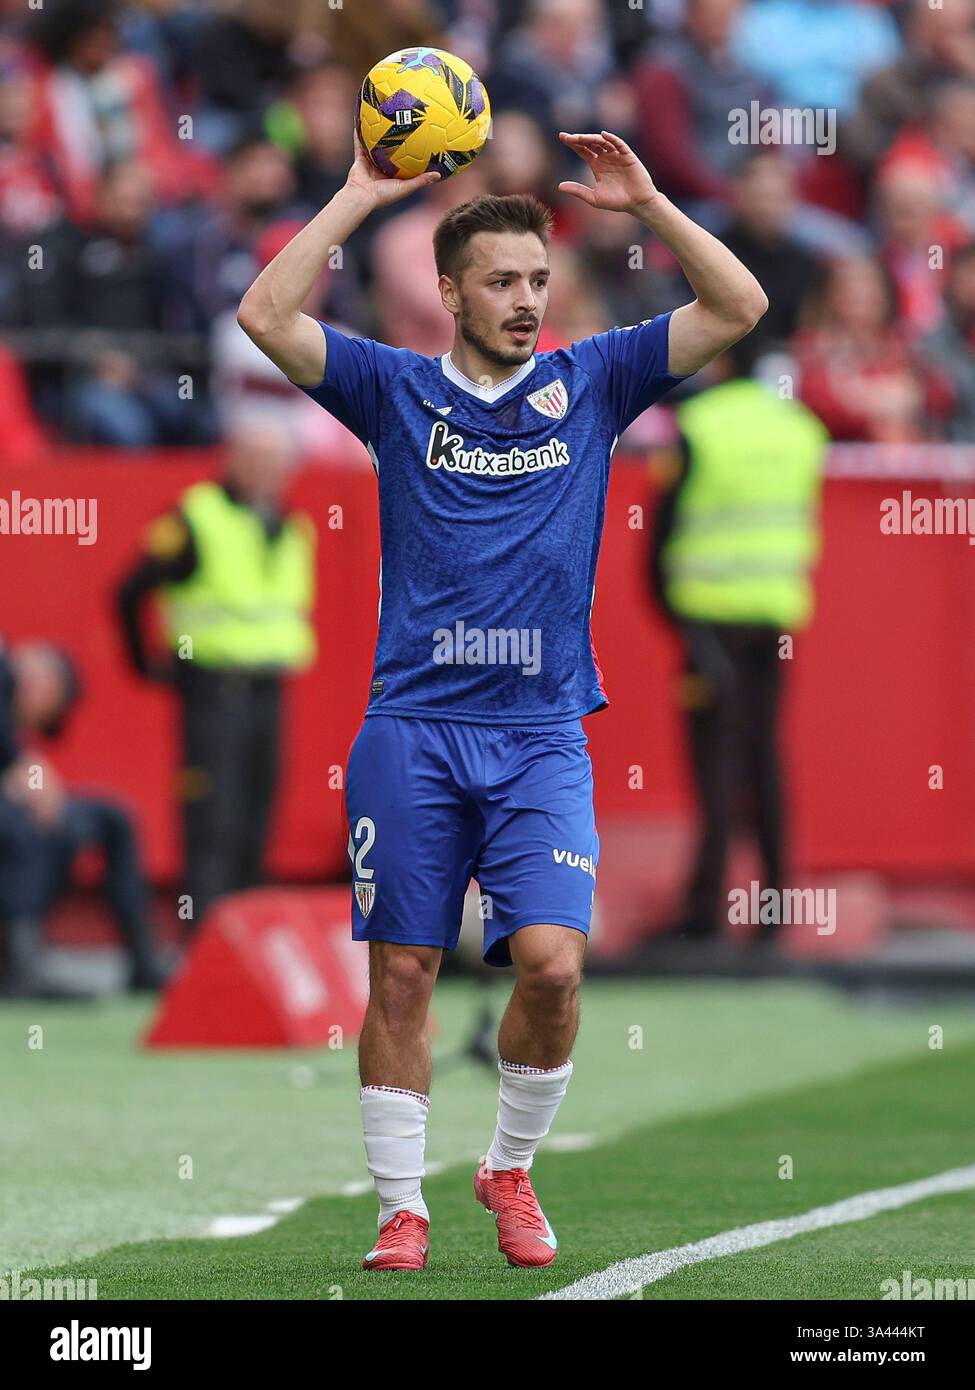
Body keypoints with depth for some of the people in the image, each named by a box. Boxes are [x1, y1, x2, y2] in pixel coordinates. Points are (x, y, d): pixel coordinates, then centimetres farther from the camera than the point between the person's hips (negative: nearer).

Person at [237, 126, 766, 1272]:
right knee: (401, 973, 1)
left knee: (551, 962, -13)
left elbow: (739, 307, 4)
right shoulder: (397, 390, 5)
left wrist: (645, 201, -5)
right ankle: (402, 1207, 12)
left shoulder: (589, 384, 8)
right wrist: (360, 195, -7)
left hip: (541, 737, 0)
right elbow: (265, 317, -7)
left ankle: (511, 1167, 10)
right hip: (412, 733, 0)